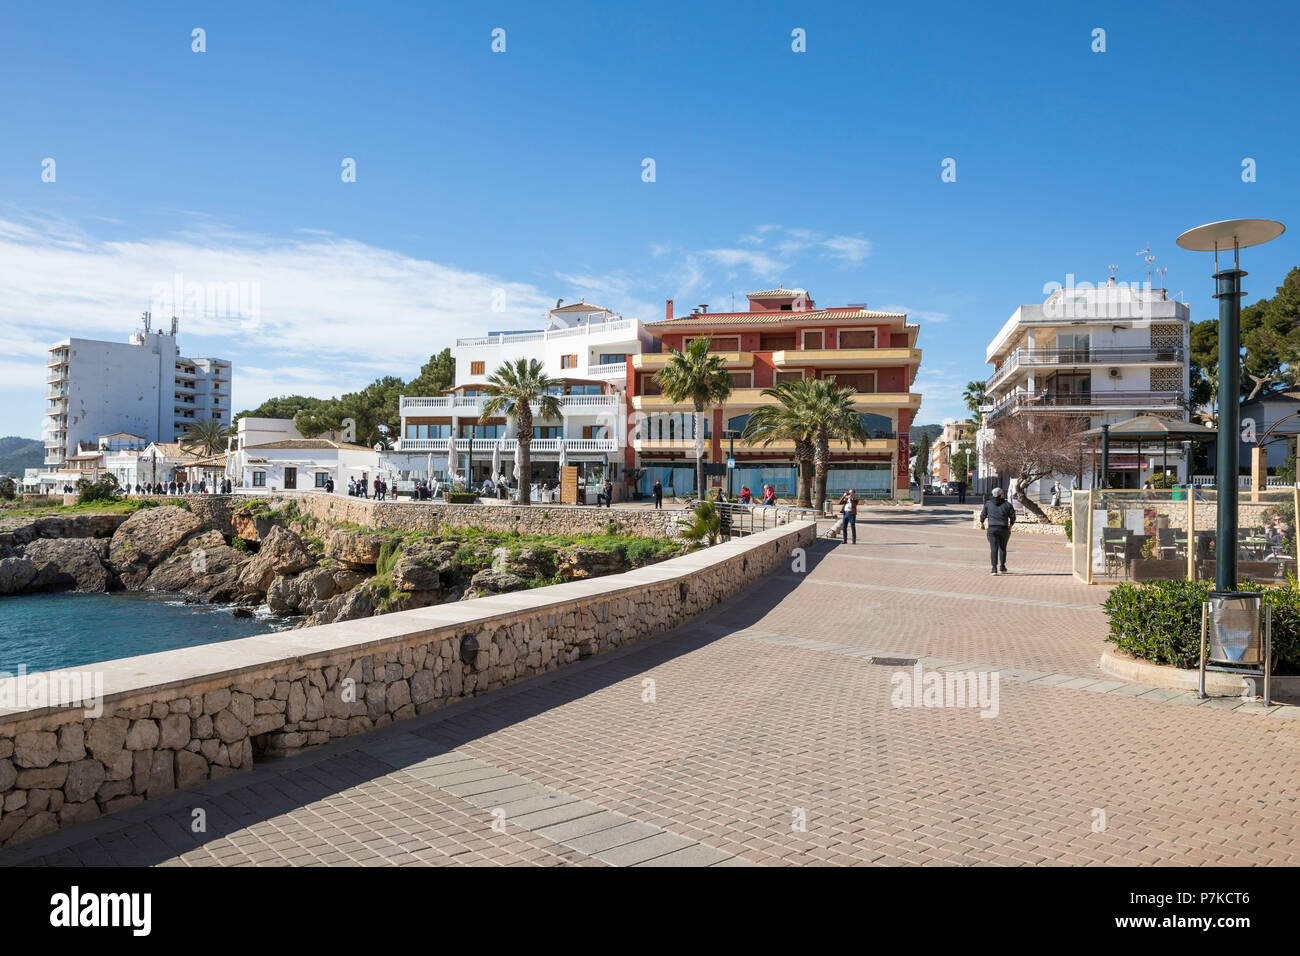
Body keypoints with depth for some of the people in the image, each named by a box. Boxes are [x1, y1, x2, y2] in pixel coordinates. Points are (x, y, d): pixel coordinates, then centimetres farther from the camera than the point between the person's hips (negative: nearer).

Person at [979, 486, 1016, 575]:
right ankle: (1002, 566, 18)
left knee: (993, 548, -2)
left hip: (992, 529, 0)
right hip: (1004, 529, 0)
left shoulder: (988, 503, 2)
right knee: (1003, 548, 16)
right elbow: (1013, 516, 2)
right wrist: (1010, 526, 18)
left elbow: (983, 514, 10)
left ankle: (994, 568, -9)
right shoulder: (1007, 504, 0)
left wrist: (981, 523, 28)